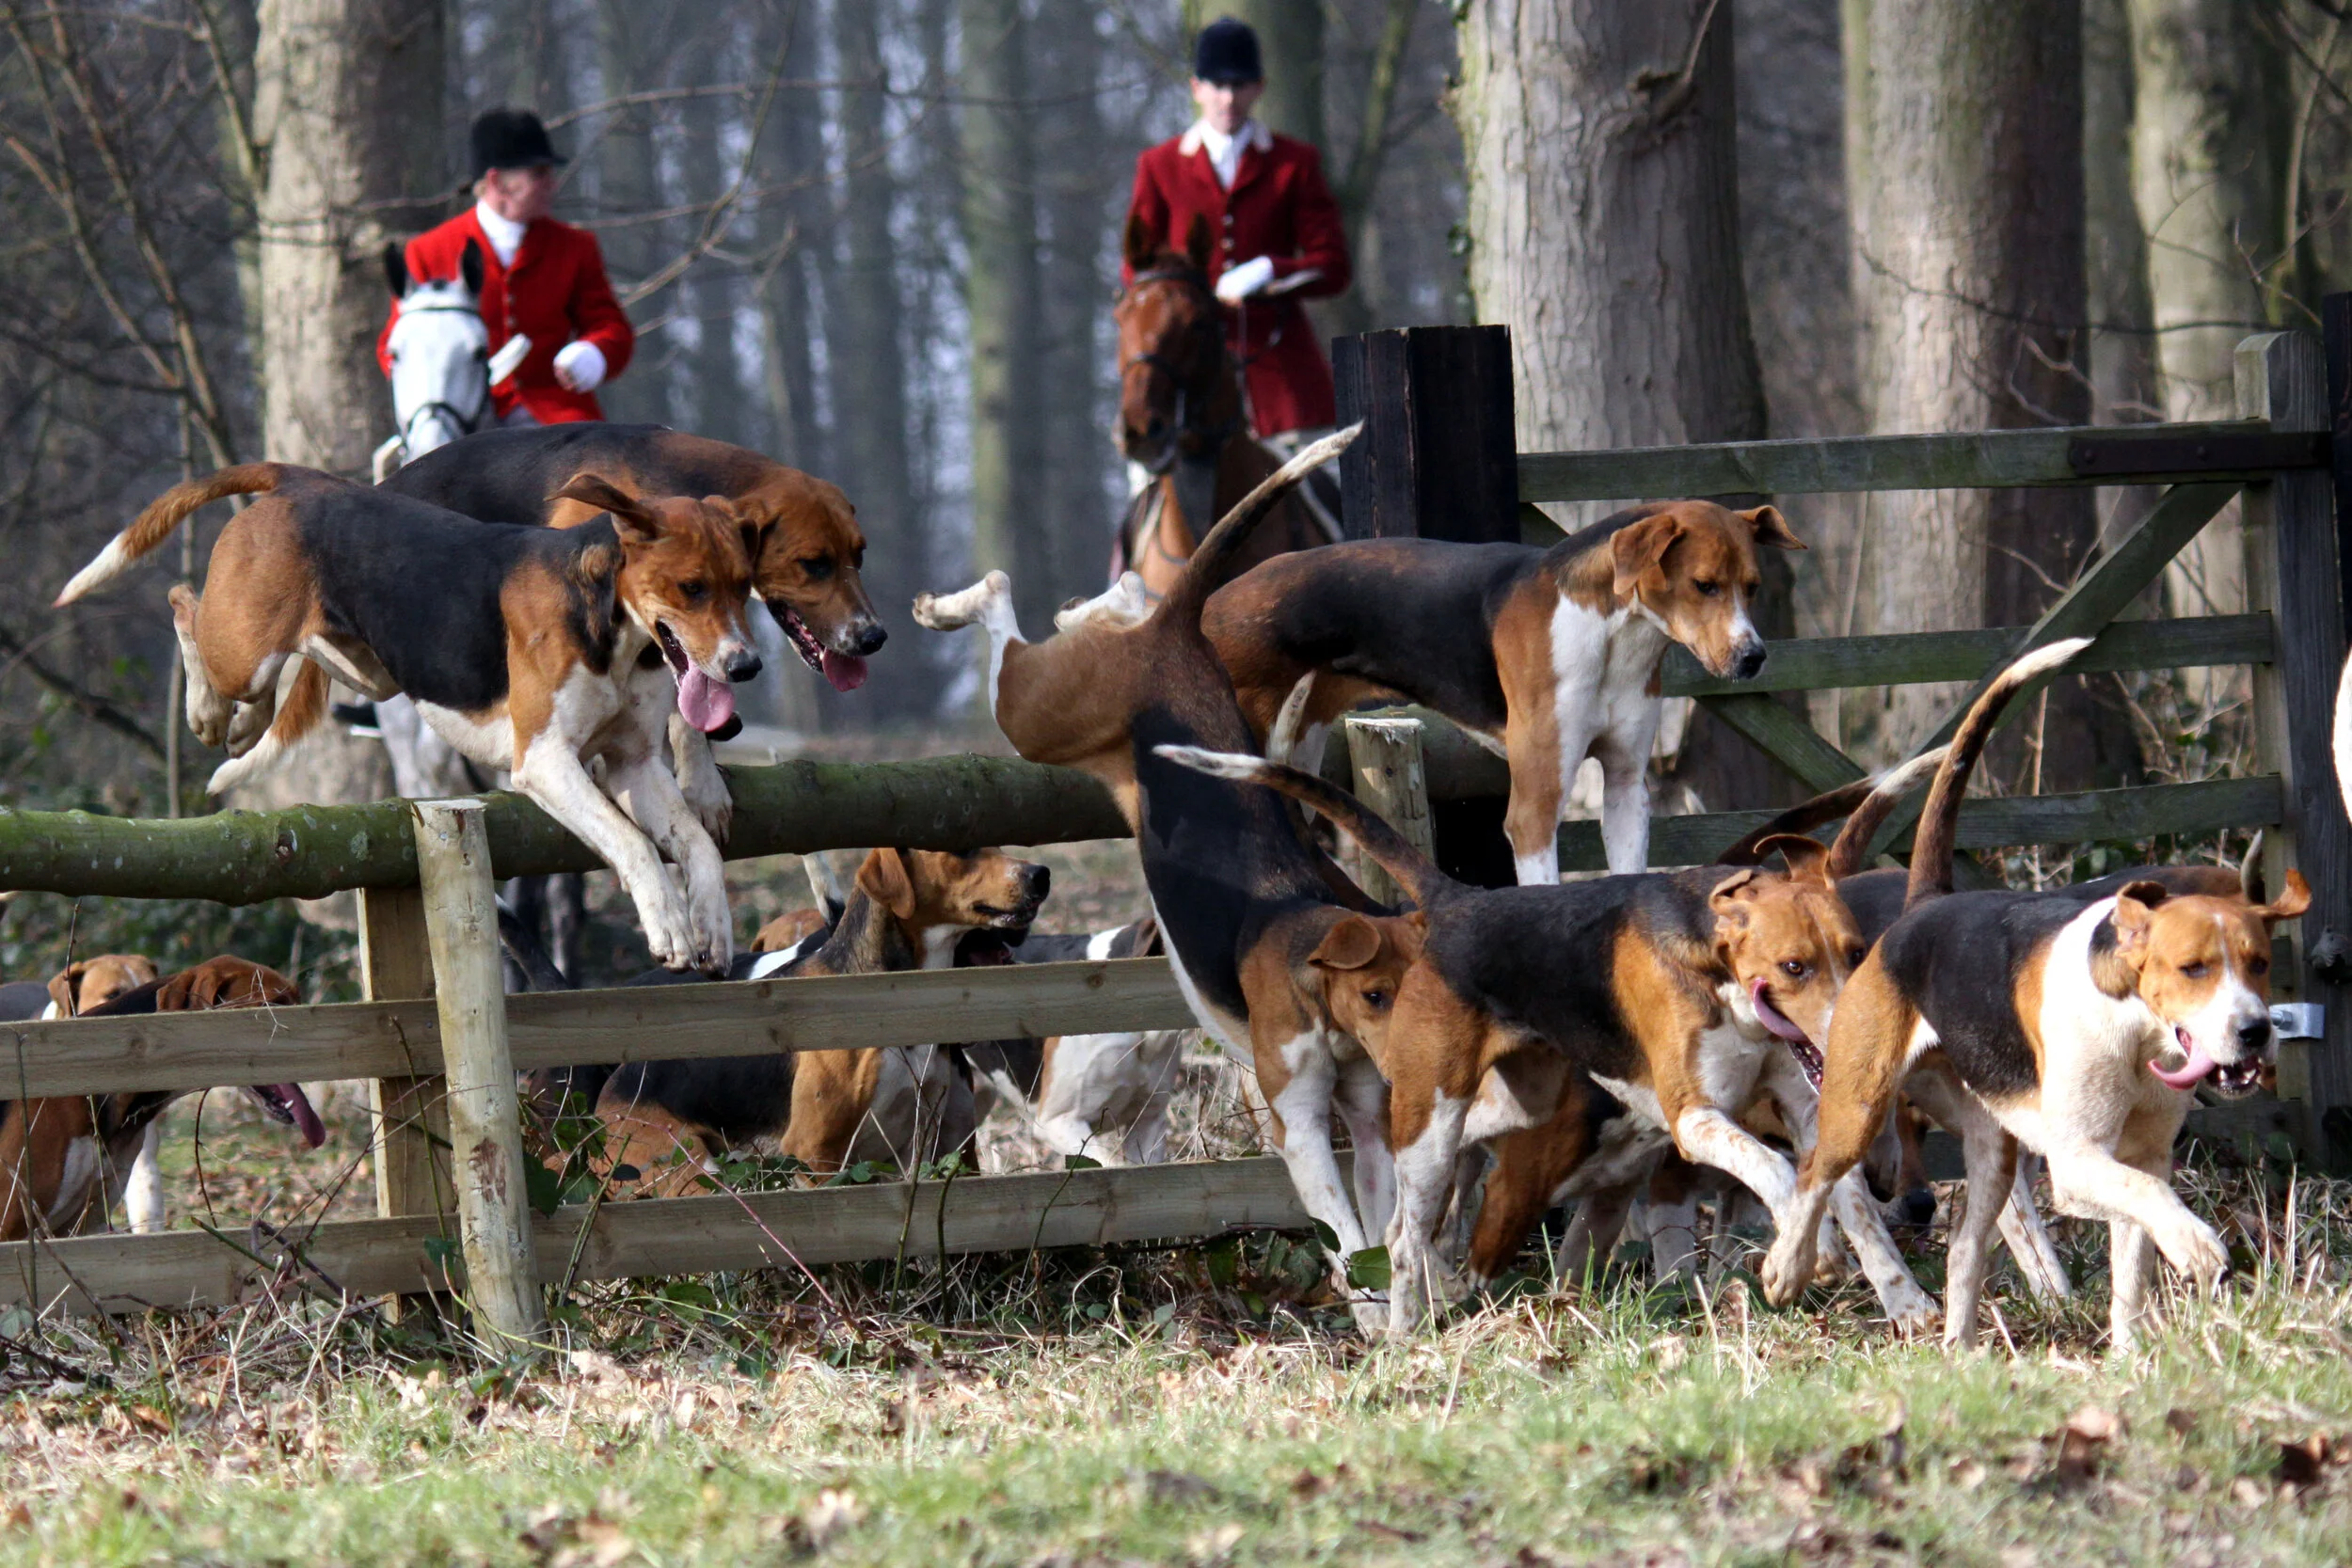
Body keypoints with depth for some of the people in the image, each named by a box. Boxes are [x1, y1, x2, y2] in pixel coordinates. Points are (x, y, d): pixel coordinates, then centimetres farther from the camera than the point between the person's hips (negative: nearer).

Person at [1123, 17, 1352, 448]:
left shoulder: (1295, 164, 9)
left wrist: (1267, 272, -15)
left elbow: (1333, 267, 5)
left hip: (1280, 356, 0)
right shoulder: (1160, 167, 10)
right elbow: (1137, 272, 10)